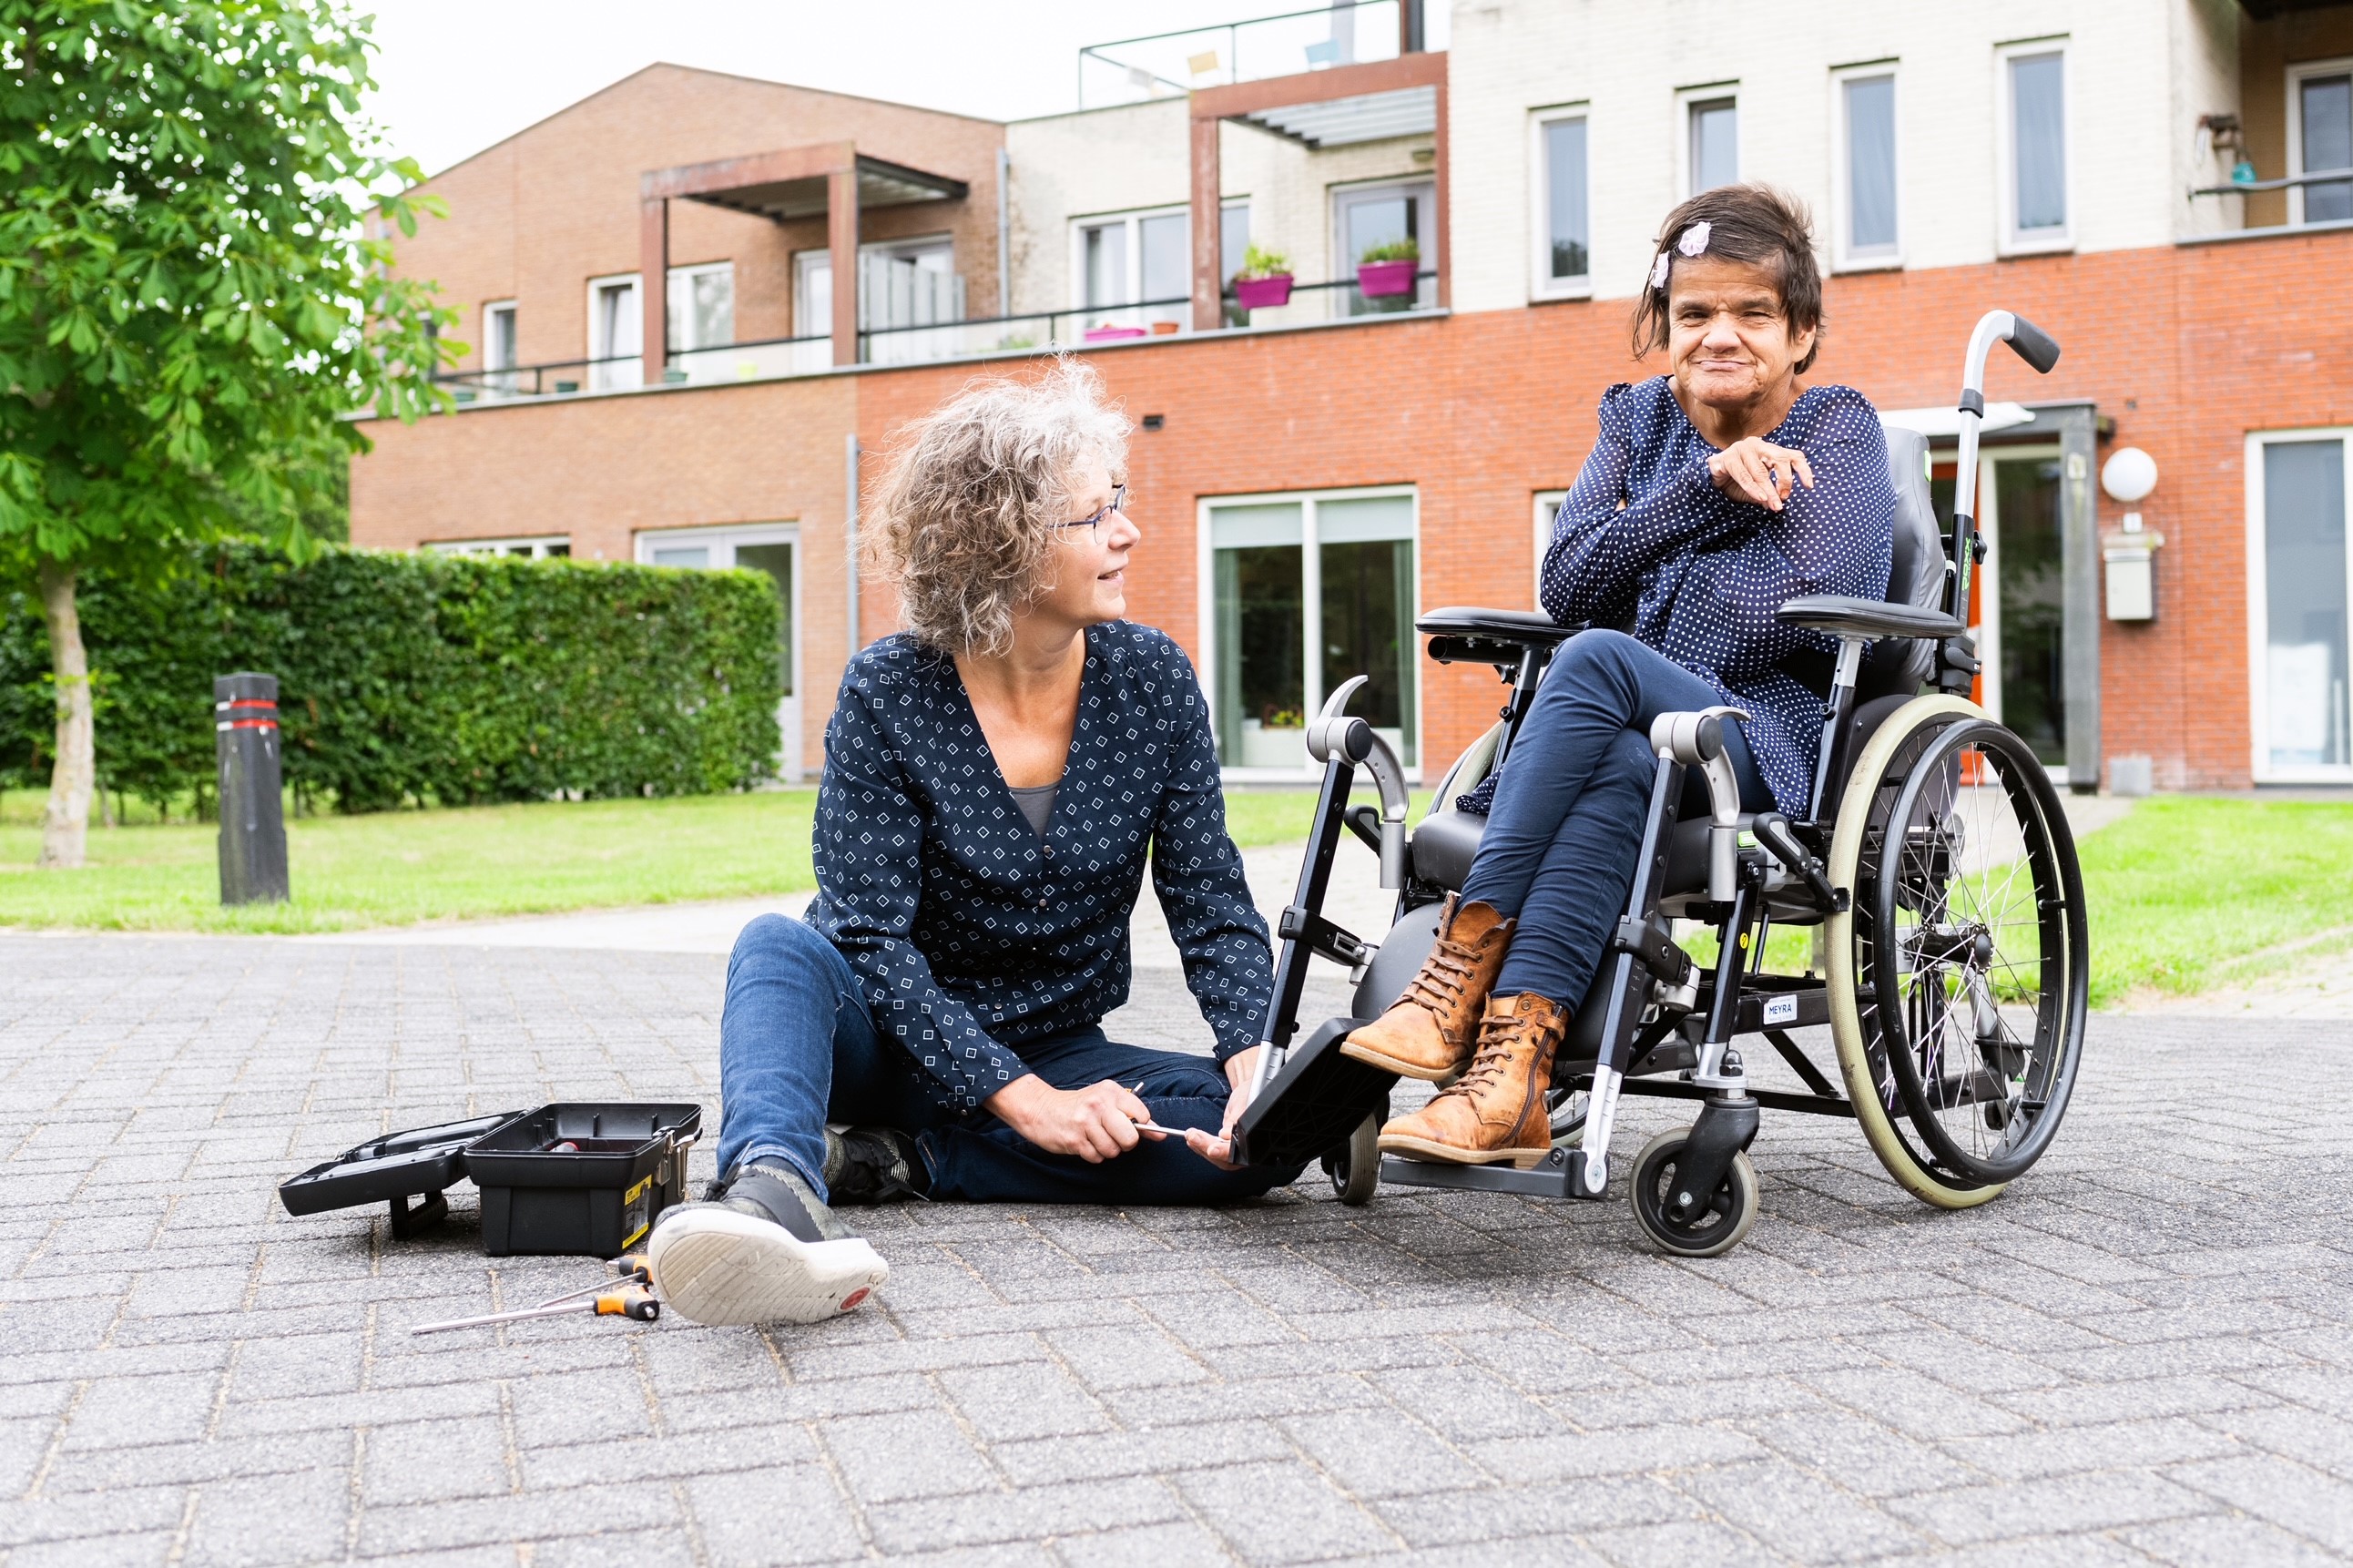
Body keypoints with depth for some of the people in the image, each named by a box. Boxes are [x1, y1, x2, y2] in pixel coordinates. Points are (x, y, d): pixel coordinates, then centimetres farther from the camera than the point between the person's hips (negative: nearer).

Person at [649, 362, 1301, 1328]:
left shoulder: (1153, 680, -5)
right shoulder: (888, 695, -14)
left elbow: (1213, 907, -5)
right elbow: (874, 938, -19)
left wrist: (1257, 1060, -24)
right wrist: (1025, 1101, -28)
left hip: (1059, 1054, 3)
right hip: (901, 1035, -2)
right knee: (780, 947, -32)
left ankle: (894, 1159, -24)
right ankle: (772, 1188, -61)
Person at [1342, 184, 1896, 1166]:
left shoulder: (1838, 432, 3)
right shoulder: (1639, 420, 18)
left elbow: (1774, 618, -11)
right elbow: (1565, 585, 1)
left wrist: (1638, 558, 0)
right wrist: (1707, 483, -10)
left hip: (1775, 743, -3)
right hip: (1642, 732, 4)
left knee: (1597, 657, -33)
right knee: (1614, 775, -36)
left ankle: (1465, 964, -34)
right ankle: (1513, 1084, -47)